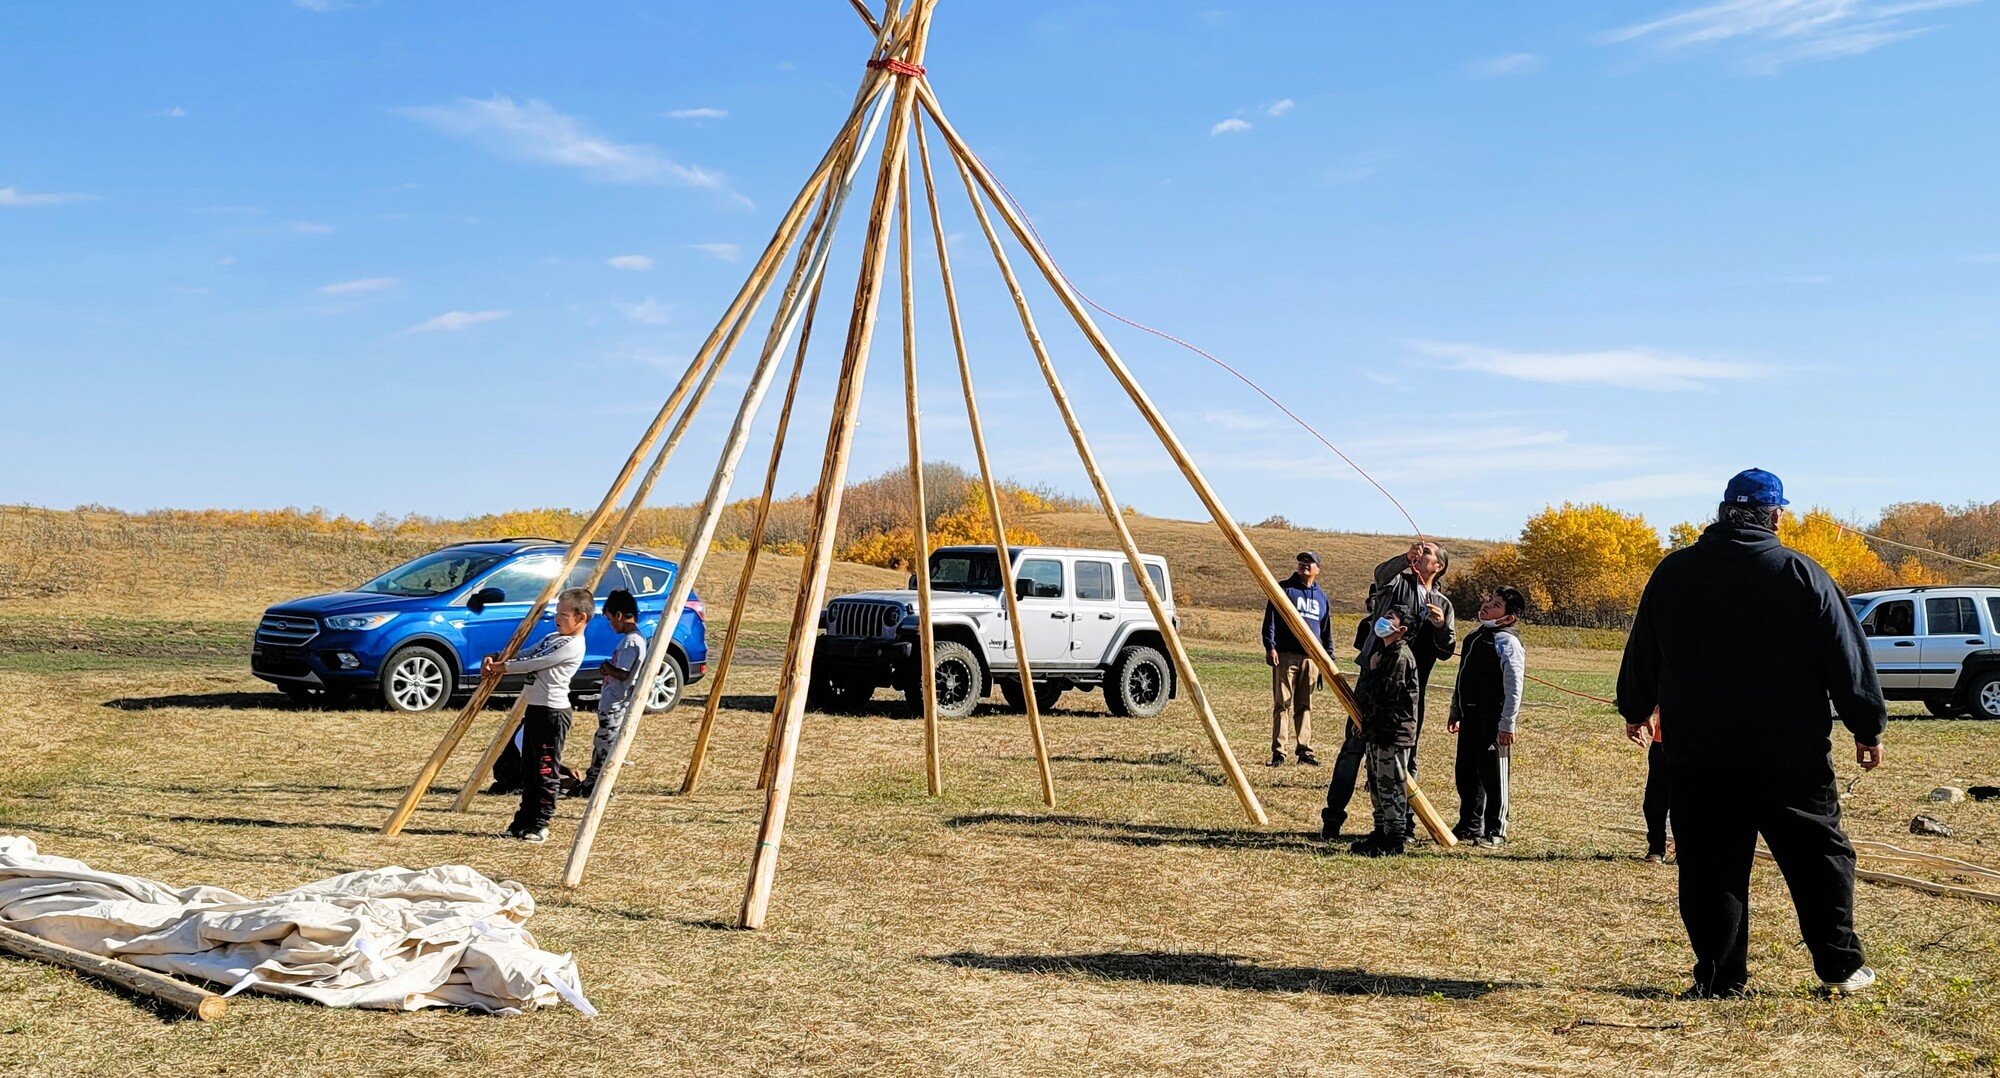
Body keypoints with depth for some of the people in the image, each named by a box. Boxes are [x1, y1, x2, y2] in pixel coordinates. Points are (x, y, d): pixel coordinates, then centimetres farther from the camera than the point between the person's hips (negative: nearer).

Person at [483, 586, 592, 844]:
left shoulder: (573, 646, -13)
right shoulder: (552, 638, 17)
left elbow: (534, 664, -16)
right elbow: (524, 656, 16)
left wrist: (501, 667, -7)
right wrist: (494, 659, 0)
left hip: (553, 711, -10)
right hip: (534, 708, 10)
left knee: (546, 770, -4)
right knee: (529, 769, 13)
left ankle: (539, 826, 0)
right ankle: (523, 821, 20)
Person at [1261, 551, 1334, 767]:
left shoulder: (1321, 596, 18)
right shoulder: (1284, 589, 4)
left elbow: (1326, 628, 23)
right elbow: (1270, 619, -2)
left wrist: (1329, 656, 17)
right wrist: (1270, 646, -12)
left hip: (1311, 658, 4)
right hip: (1286, 656, -4)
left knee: (1305, 706, 7)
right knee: (1282, 704, -5)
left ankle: (1305, 750, 10)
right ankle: (1278, 751, -5)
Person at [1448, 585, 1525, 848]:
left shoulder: (1507, 642, -13)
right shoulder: (1474, 636, 14)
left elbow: (1514, 687, -17)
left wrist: (1507, 725, -20)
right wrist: (1455, 712, 23)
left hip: (1493, 720, -8)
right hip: (1470, 717, 9)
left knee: (1492, 776, 0)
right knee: (1465, 773, 14)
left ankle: (1495, 832, 10)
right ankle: (1469, 826, 26)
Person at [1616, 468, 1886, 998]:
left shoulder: (1673, 572, 3)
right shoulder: (1802, 574, -3)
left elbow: (1642, 652, 14)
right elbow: (1848, 657, 0)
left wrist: (1635, 711, 29)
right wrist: (1868, 728, 9)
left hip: (1698, 757, 1)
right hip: (1792, 753, -1)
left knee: (1710, 865, 5)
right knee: (1819, 854, 12)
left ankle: (1719, 977, 7)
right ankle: (1840, 965, 17)